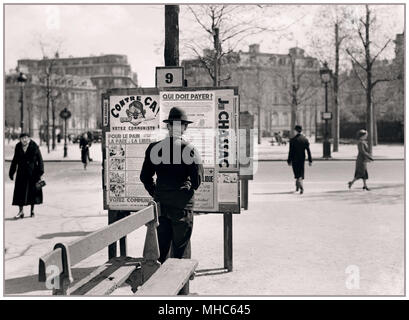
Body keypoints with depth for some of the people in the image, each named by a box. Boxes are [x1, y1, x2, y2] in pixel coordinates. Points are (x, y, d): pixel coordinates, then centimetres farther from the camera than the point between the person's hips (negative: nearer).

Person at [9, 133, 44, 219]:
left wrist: (40, 172, -12)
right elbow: (15, 160, 10)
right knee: (20, 191, -2)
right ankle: (21, 211, 2)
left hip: (32, 173, -2)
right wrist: (11, 172, 9)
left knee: (33, 191, 5)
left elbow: (40, 160, -5)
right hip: (22, 173, 2)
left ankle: (32, 210, 18)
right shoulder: (18, 147, 3)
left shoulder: (35, 147, -6)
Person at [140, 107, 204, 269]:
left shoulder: (154, 148, -2)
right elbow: (197, 179, -10)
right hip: (182, 203, -3)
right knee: (181, 244, 9)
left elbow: (145, 176, 4)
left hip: (161, 203, 3)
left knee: (160, 245, 14)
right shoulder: (189, 149, -12)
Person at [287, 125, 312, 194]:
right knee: (301, 174, 15)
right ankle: (297, 187, 22)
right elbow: (308, 150, -1)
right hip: (302, 159, 3)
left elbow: (291, 151, -10)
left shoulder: (292, 140, -10)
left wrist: (289, 160, -4)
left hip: (295, 159, -3)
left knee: (297, 174, 3)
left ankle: (301, 188, -12)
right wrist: (310, 160, 3)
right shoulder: (305, 139, 0)